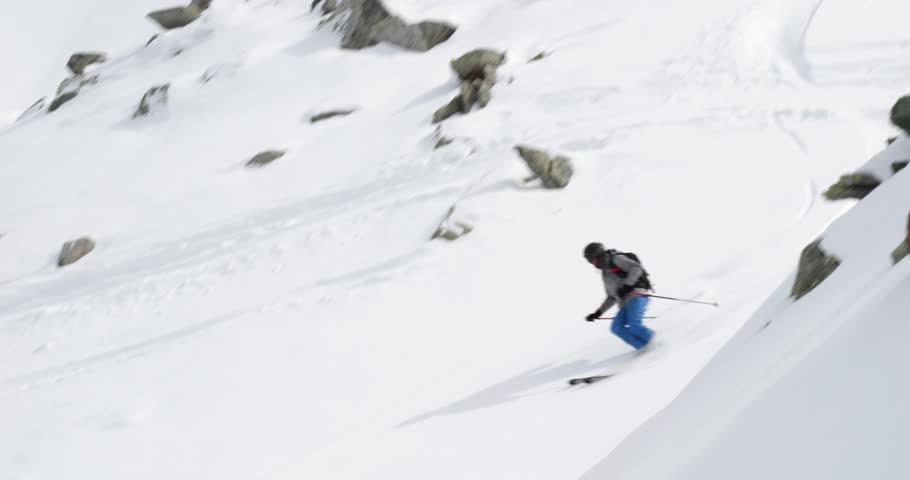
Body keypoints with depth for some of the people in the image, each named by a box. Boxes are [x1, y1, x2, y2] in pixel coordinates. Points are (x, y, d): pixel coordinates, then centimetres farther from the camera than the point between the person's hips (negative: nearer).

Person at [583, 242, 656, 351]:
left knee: (633, 326, -25)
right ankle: (645, 346, -14)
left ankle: (653, 338, -5)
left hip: (636, 296, -9)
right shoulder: (605, 274, 25)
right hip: (625, 303, 9)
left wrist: (626, 286, -25)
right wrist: (598, 313, 21)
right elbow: (612, 298, 29)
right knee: (617, 328, -11)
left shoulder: (616, 259, 0)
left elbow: (637, 268, -14)